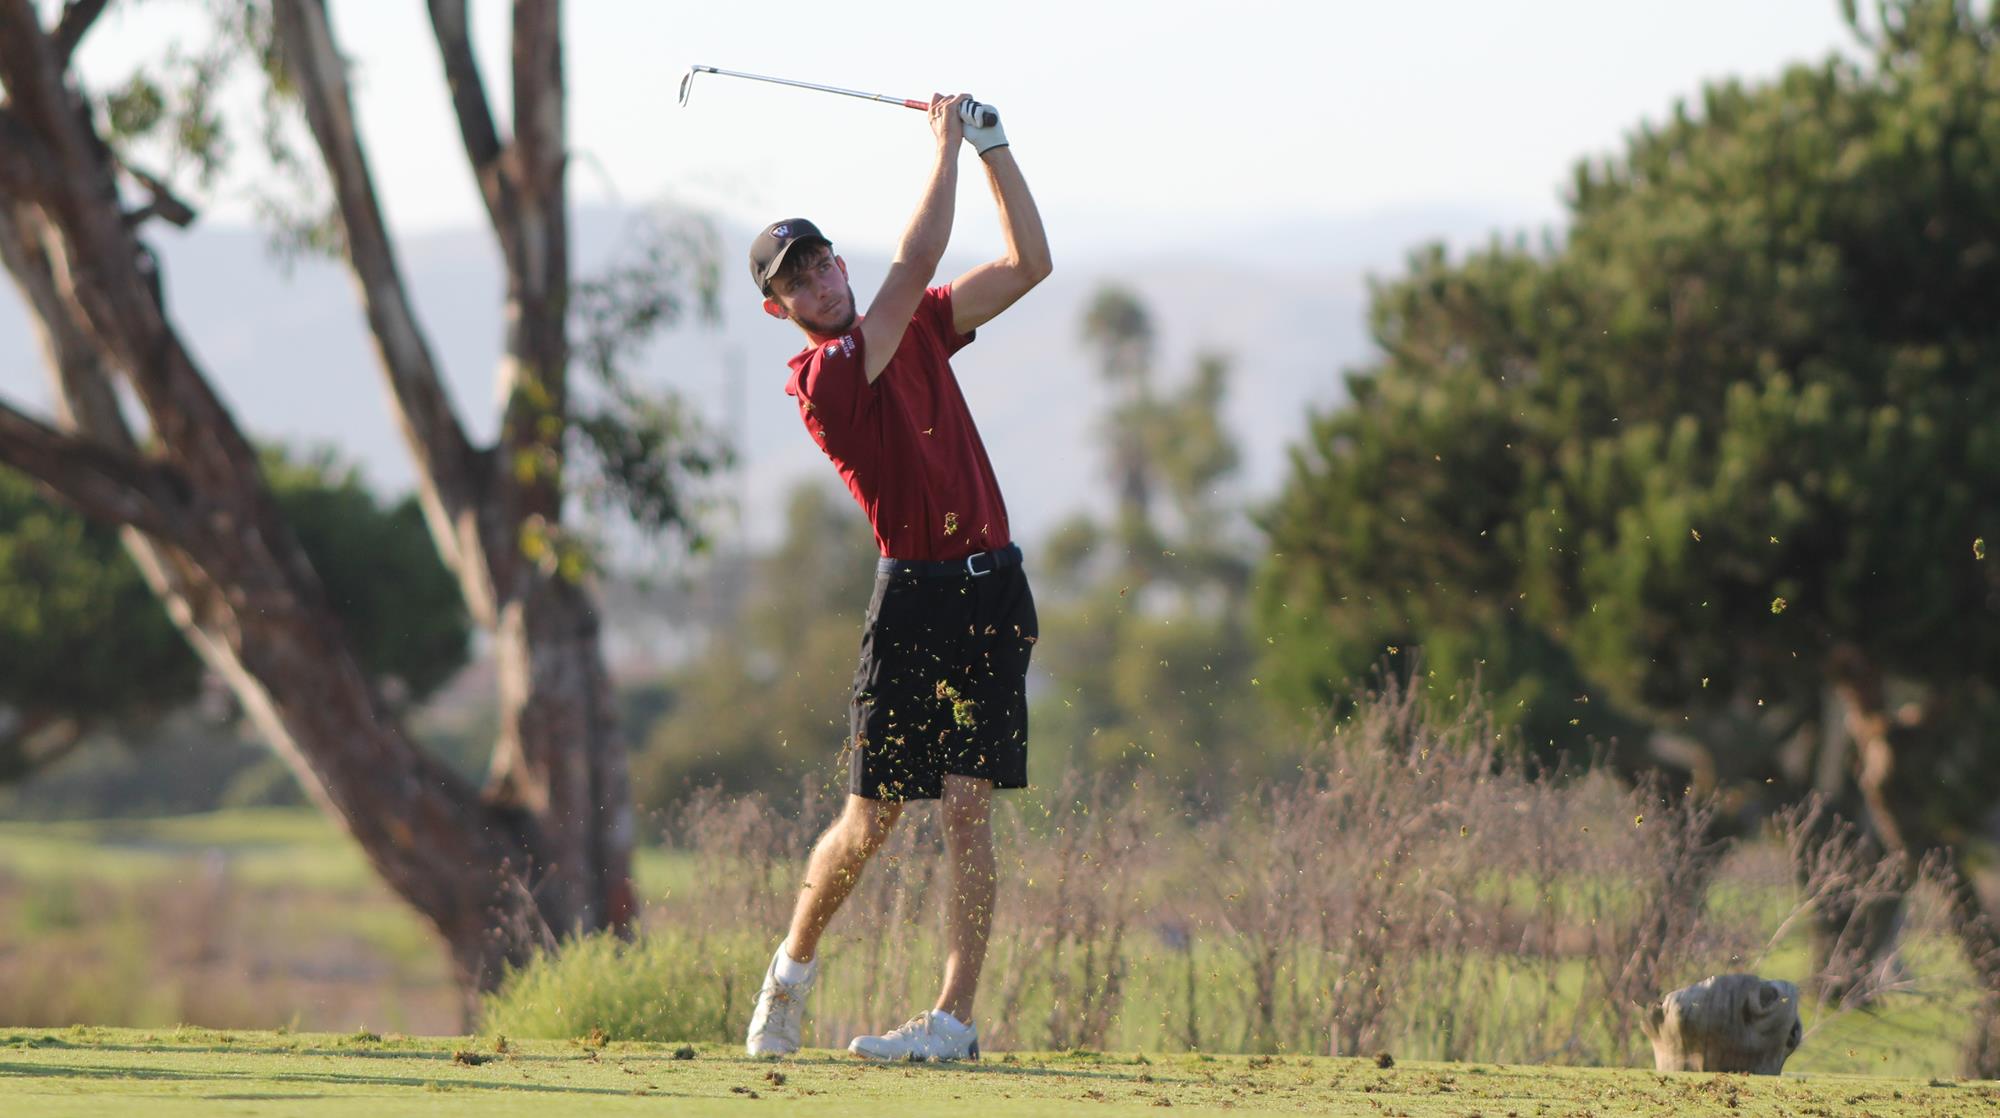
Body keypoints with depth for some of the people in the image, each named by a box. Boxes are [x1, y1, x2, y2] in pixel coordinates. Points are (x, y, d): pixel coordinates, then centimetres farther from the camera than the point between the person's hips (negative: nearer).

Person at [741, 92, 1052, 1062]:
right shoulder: (819, 378, -8)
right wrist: (947, 146, -9)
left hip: (992, 587, 4)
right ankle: (794, 965, 25)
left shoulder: (915, 330, 12)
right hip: (914, 593, -4)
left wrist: (992, 144, 7)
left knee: (966, 804, -5)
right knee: (871, 818, -1)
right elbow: (913, 271, -15)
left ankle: (954, 1018, -7)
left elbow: (1029, 264, 14)